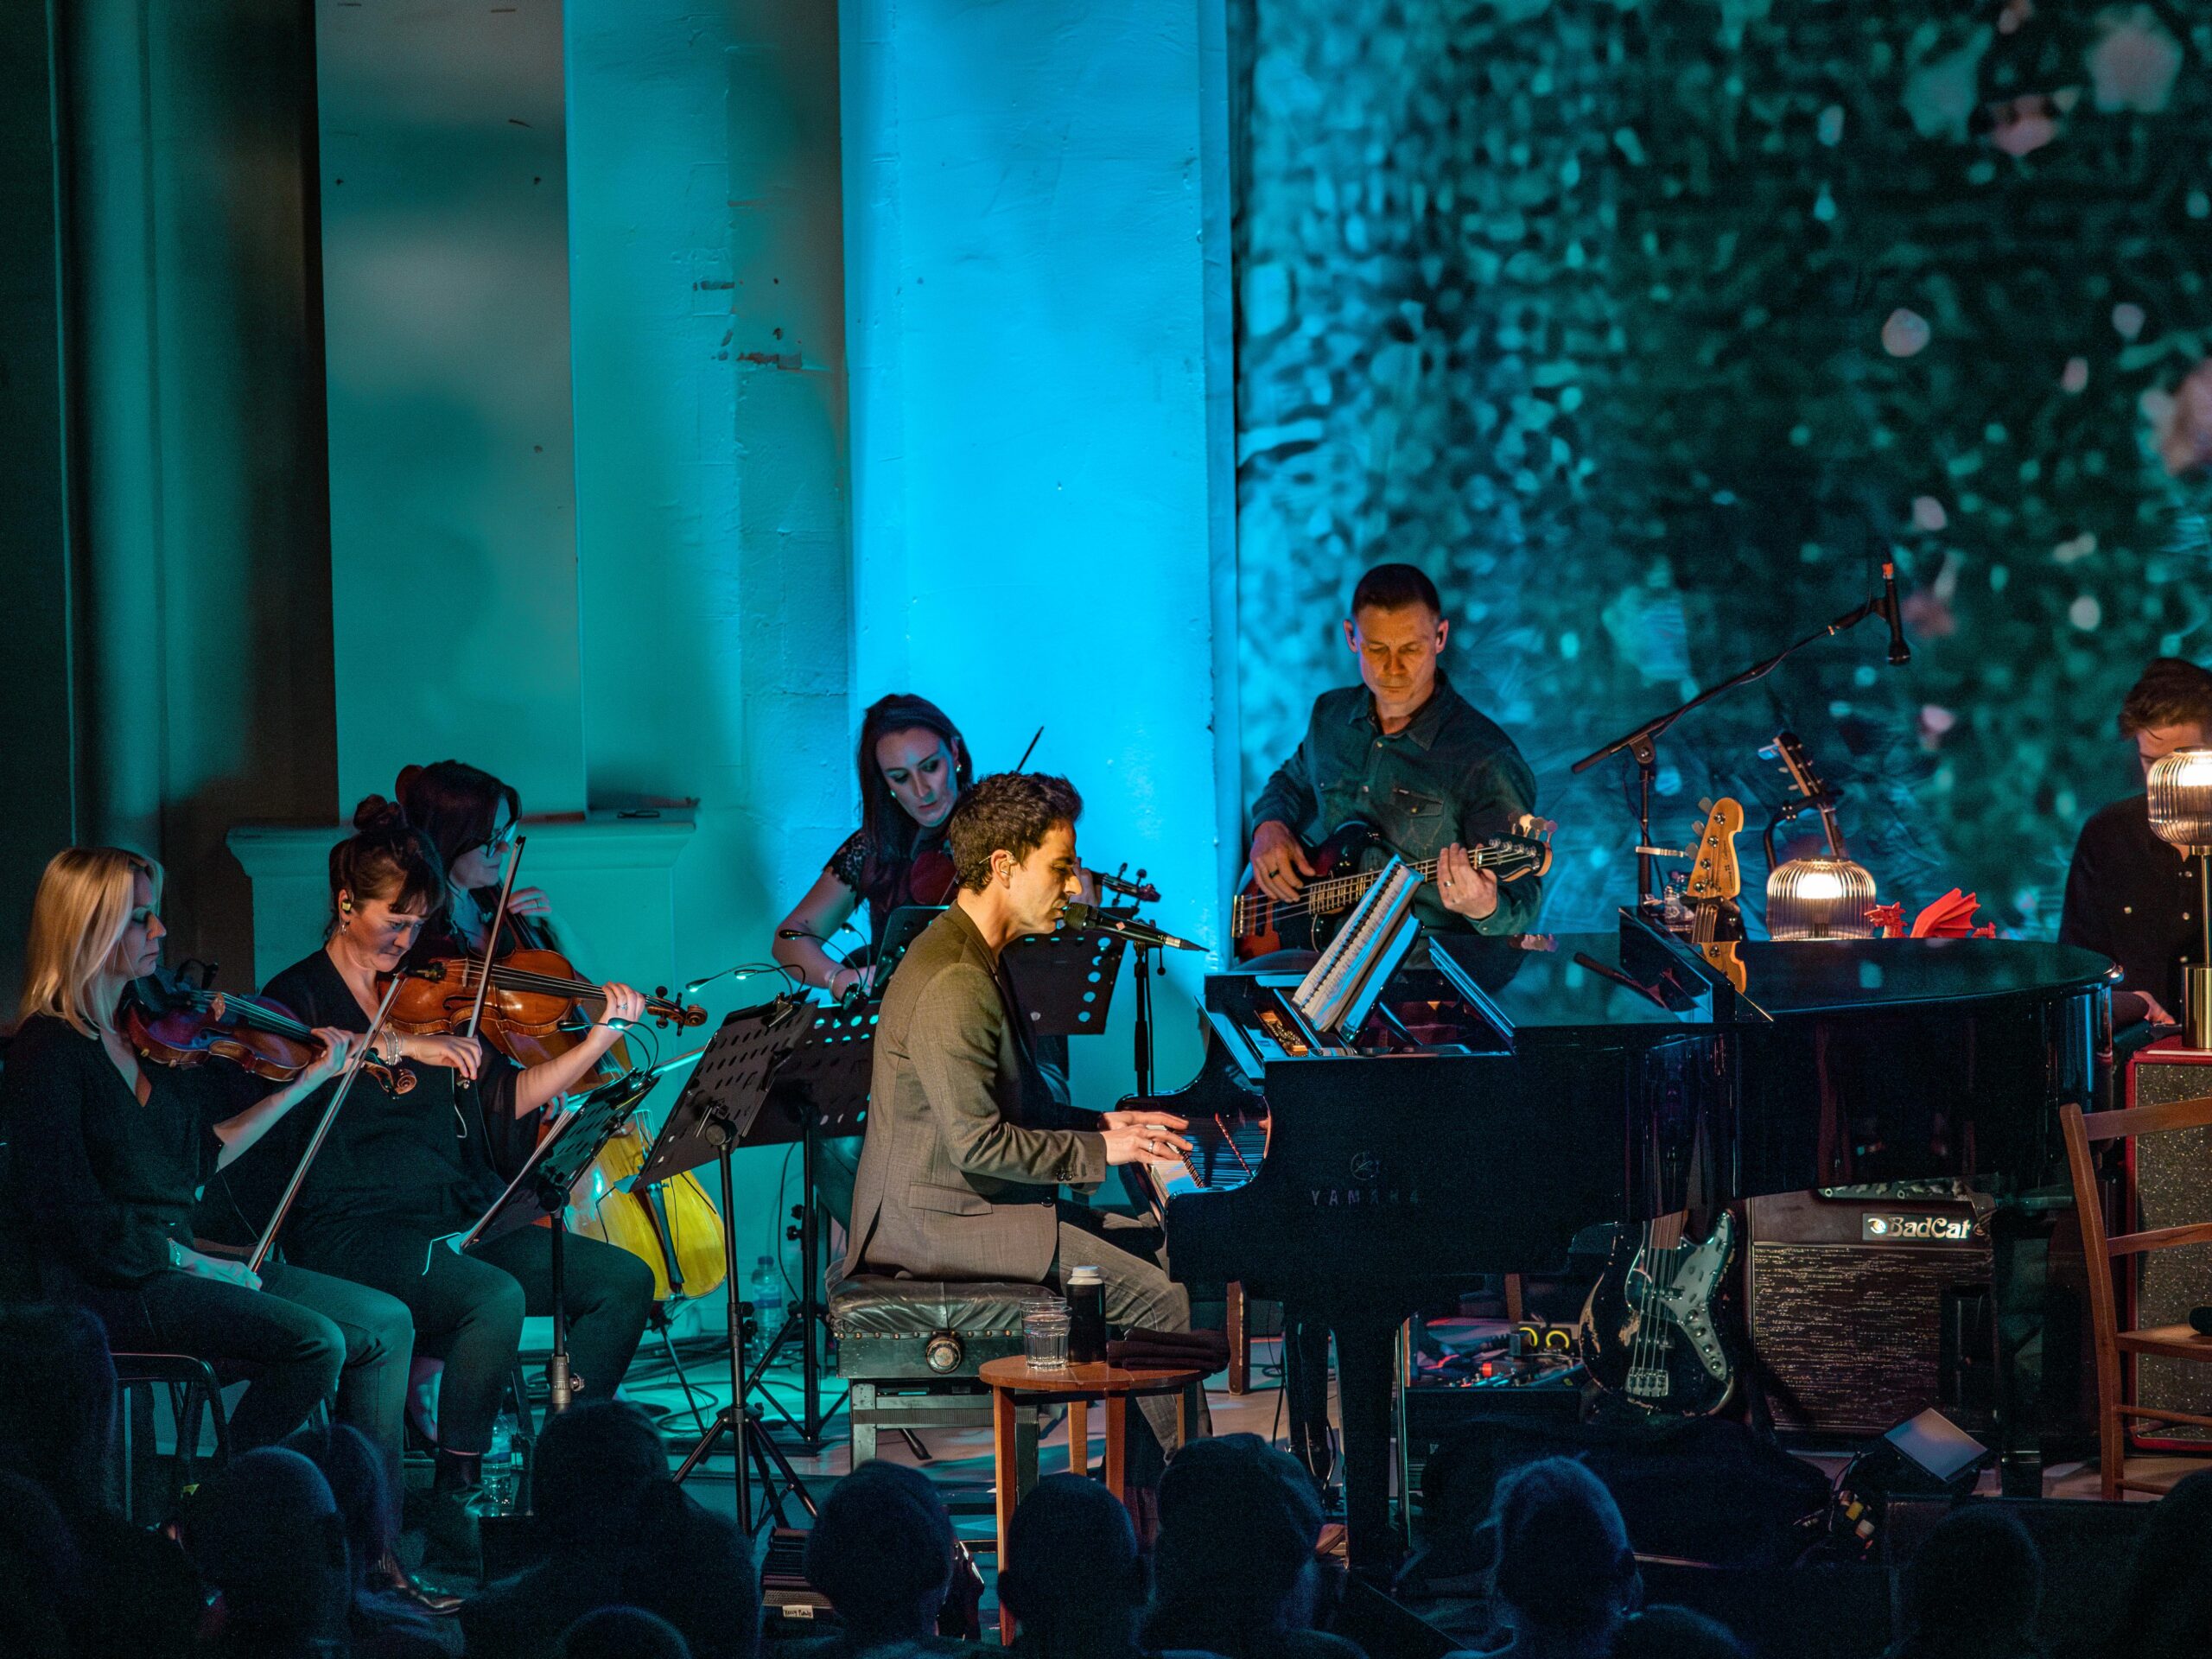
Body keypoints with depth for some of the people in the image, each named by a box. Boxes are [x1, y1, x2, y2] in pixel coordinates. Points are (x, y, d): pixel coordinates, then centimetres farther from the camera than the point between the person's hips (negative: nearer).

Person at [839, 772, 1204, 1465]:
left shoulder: (976, 958, 14)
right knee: (1161, 1297, -17)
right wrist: (1101, 1149, -15)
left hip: (970, 1202, 11)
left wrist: (1102, 1122, 11)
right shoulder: (953, 983, -22)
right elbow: (978, 1142, -25)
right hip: (944, 1218, -11)